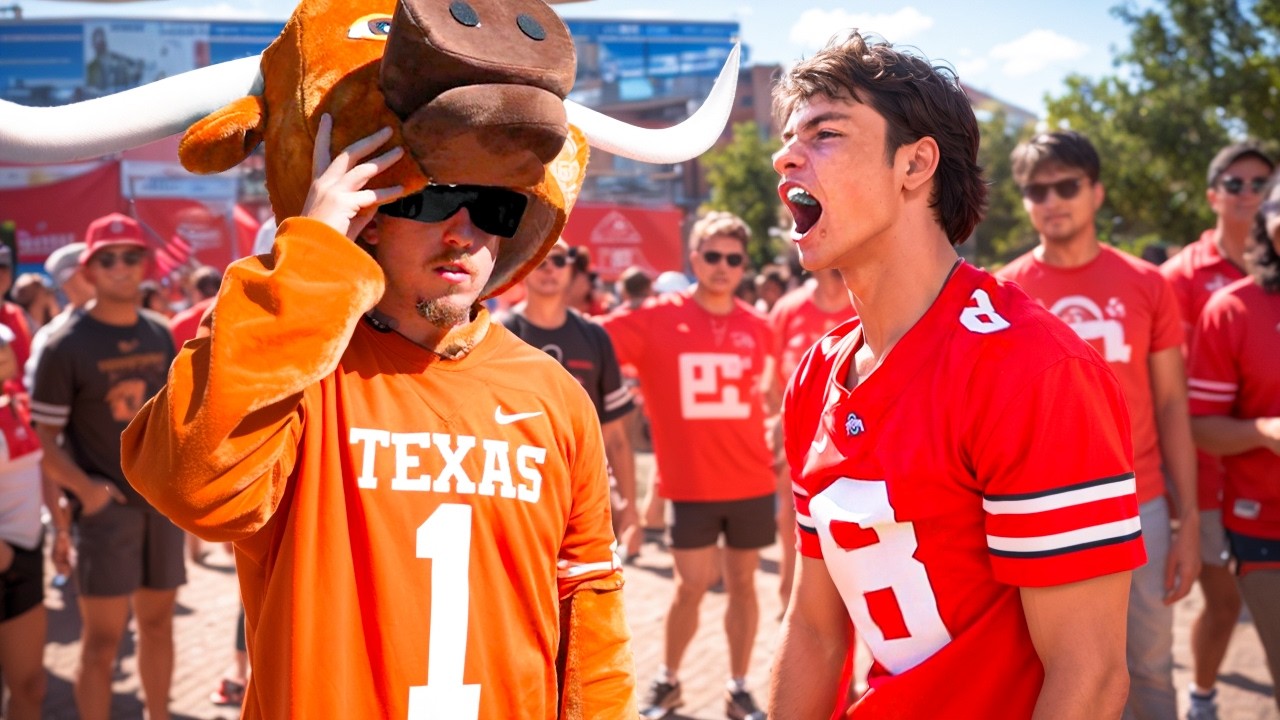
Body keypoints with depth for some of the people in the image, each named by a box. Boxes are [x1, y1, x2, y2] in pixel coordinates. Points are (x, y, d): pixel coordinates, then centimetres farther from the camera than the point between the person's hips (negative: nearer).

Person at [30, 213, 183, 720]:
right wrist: (83, 487, -23)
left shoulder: (161, 334, 7)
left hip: (163, 501, 5)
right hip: (105, 506, -5)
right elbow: (42, 436, -10)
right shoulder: (65, 344, -9)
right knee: (103, 640, -2)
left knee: (158, 622, 15)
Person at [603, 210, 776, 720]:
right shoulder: (657, 319, -7)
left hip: (752, 482, 3)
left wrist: (775, 447, 14)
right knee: (692, 586, 2)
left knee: (743, 582, 10)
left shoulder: (757, 328, 3)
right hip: (691, 484, -3)